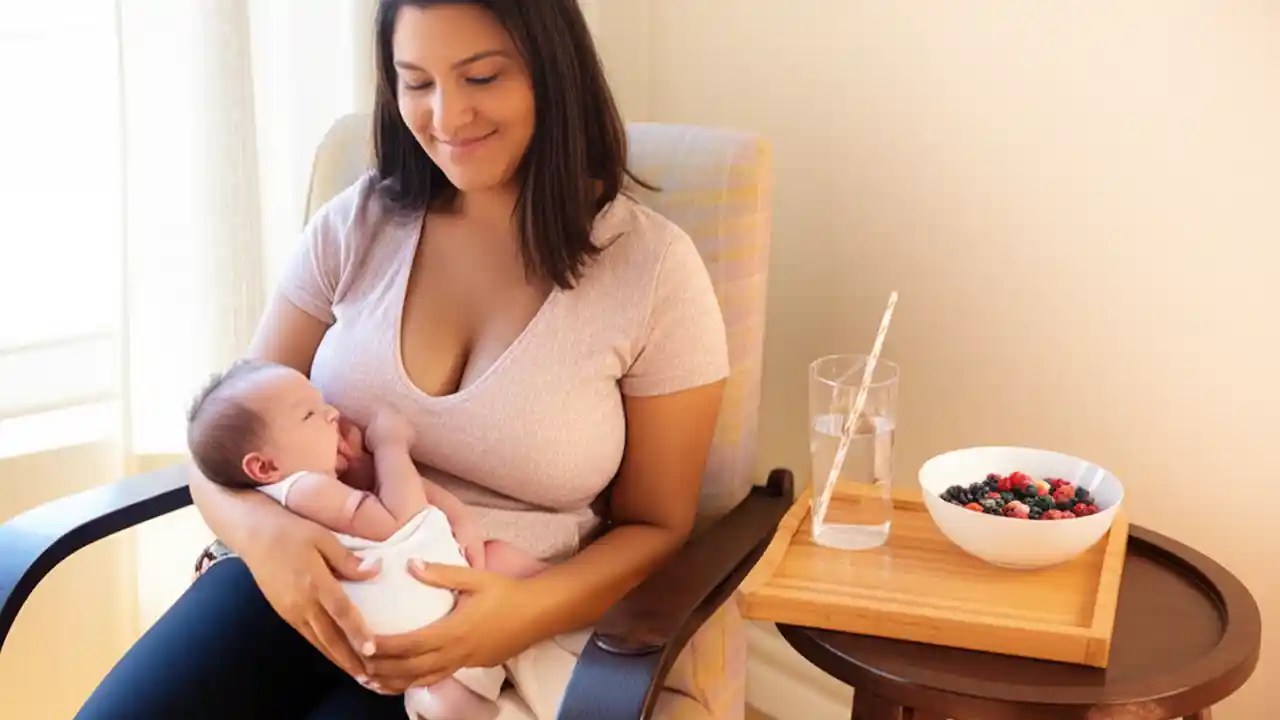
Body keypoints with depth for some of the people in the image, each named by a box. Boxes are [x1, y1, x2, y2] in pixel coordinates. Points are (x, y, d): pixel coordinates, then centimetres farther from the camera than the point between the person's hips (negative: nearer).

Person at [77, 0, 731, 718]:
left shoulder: (653, 266, -6)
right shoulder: (355, 226, 3)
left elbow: (657, 527, 0)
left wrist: (528, 613, -20)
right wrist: (260, 527, -19)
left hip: (497, 636, -2)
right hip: (303, 586, 3)